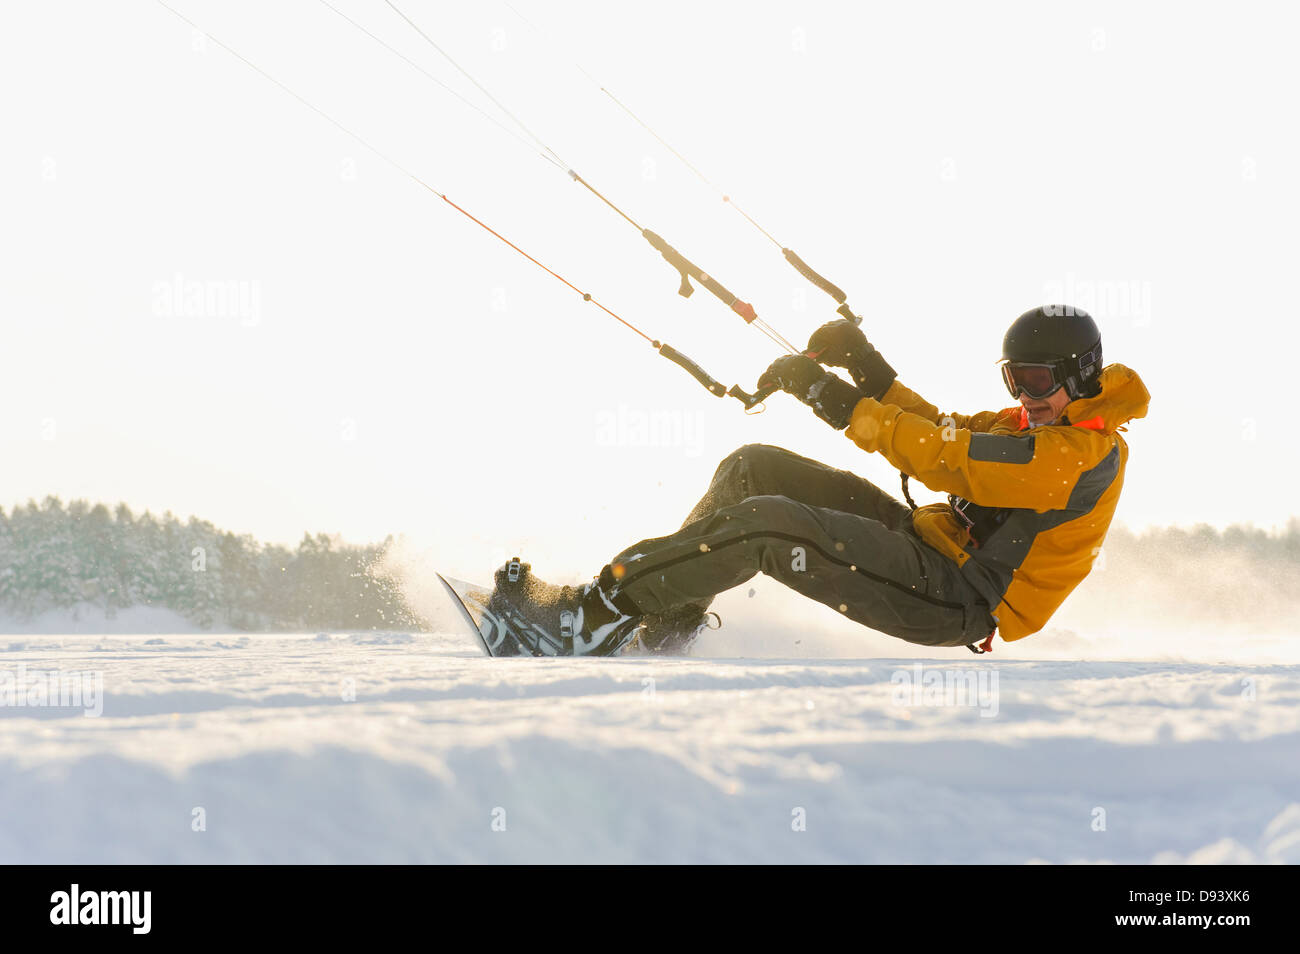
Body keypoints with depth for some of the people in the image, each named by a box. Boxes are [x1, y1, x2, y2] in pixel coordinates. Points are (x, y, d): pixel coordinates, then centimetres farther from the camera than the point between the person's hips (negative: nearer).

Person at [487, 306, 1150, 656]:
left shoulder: (1088, 454, -19)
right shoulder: (1039, 420, 13)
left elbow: (945, 460, -25)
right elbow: (943, 432, 19)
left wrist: (832, 398, -23)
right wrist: (863, 363, 6)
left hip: (957, 601, -10)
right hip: (934, 540, 10)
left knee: (764, 525, -26)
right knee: (754, 469, 0)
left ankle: (597, 618, -20)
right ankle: (666, 622, 1)